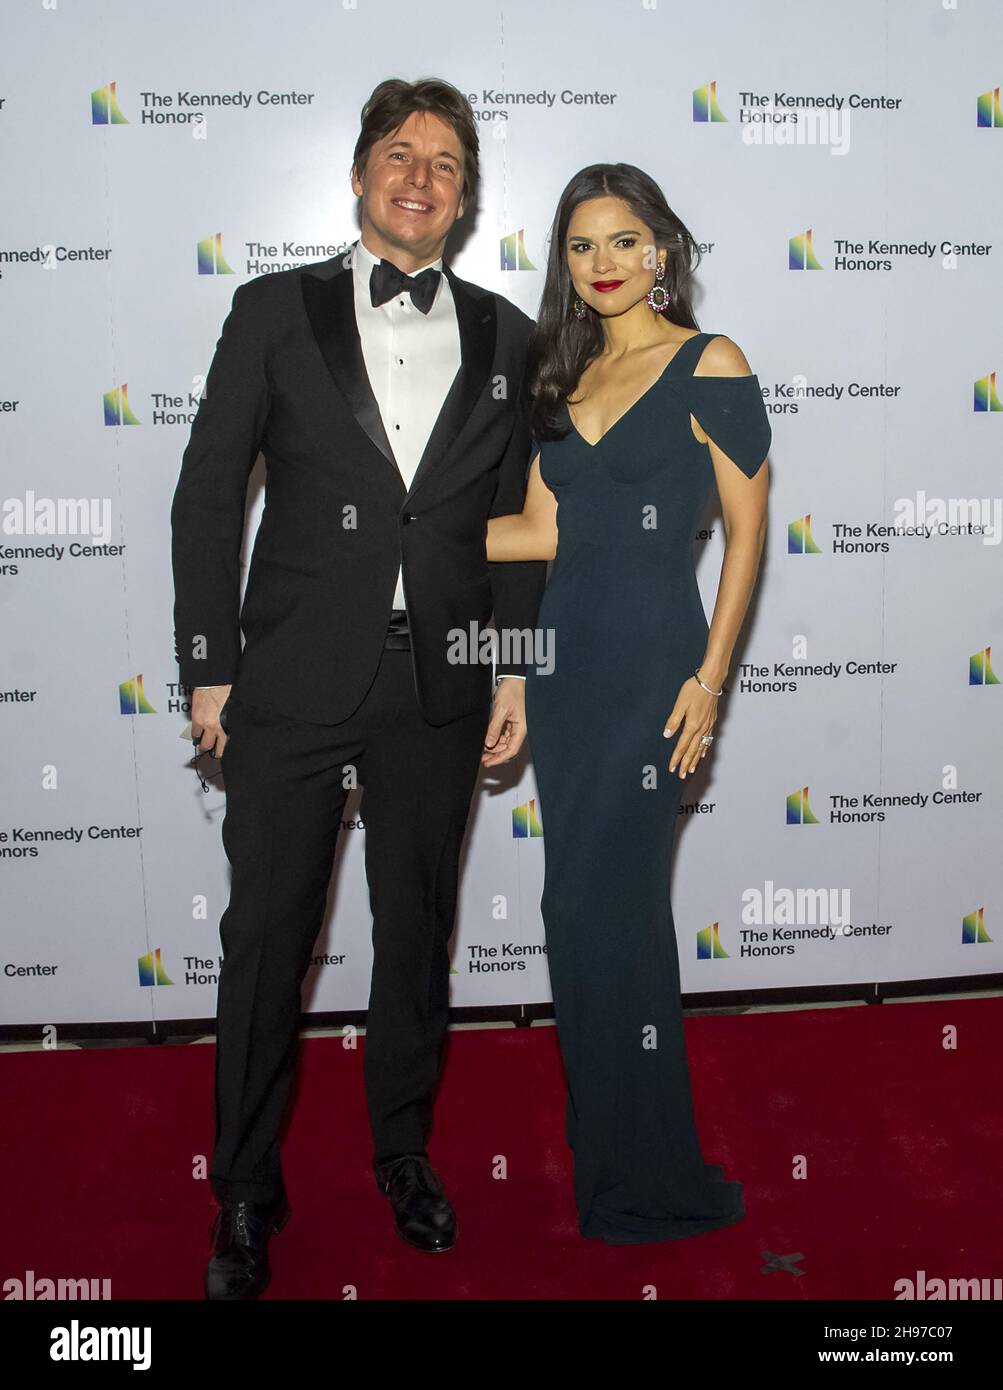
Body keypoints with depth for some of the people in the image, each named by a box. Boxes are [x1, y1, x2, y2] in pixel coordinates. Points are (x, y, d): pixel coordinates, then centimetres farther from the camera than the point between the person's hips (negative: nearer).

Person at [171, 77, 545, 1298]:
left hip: (439, 694, 2)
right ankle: (246, 1193, 25)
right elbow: (207, 497, 0)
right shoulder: (275, 312, 2)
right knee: (265, 944, 6)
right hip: (292, 686, -2)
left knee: (419, 936, 15)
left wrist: (517, 664, 5)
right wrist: (209, 667, -4)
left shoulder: (504, 337, 8)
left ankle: (403, 1154, 36)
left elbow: (518, 516, 11)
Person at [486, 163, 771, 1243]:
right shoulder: (565, 378, 14)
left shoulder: (710, 367, -4)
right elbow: (542, 530, 10)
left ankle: (649, 1182, 14)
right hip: (566, 656, 6)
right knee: (585, 904, 9)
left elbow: (746, 532, -5)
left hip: (652, 661, -6)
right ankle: (605, 1150, 25)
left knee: (604, 906, -4)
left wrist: (709, 679, -10)